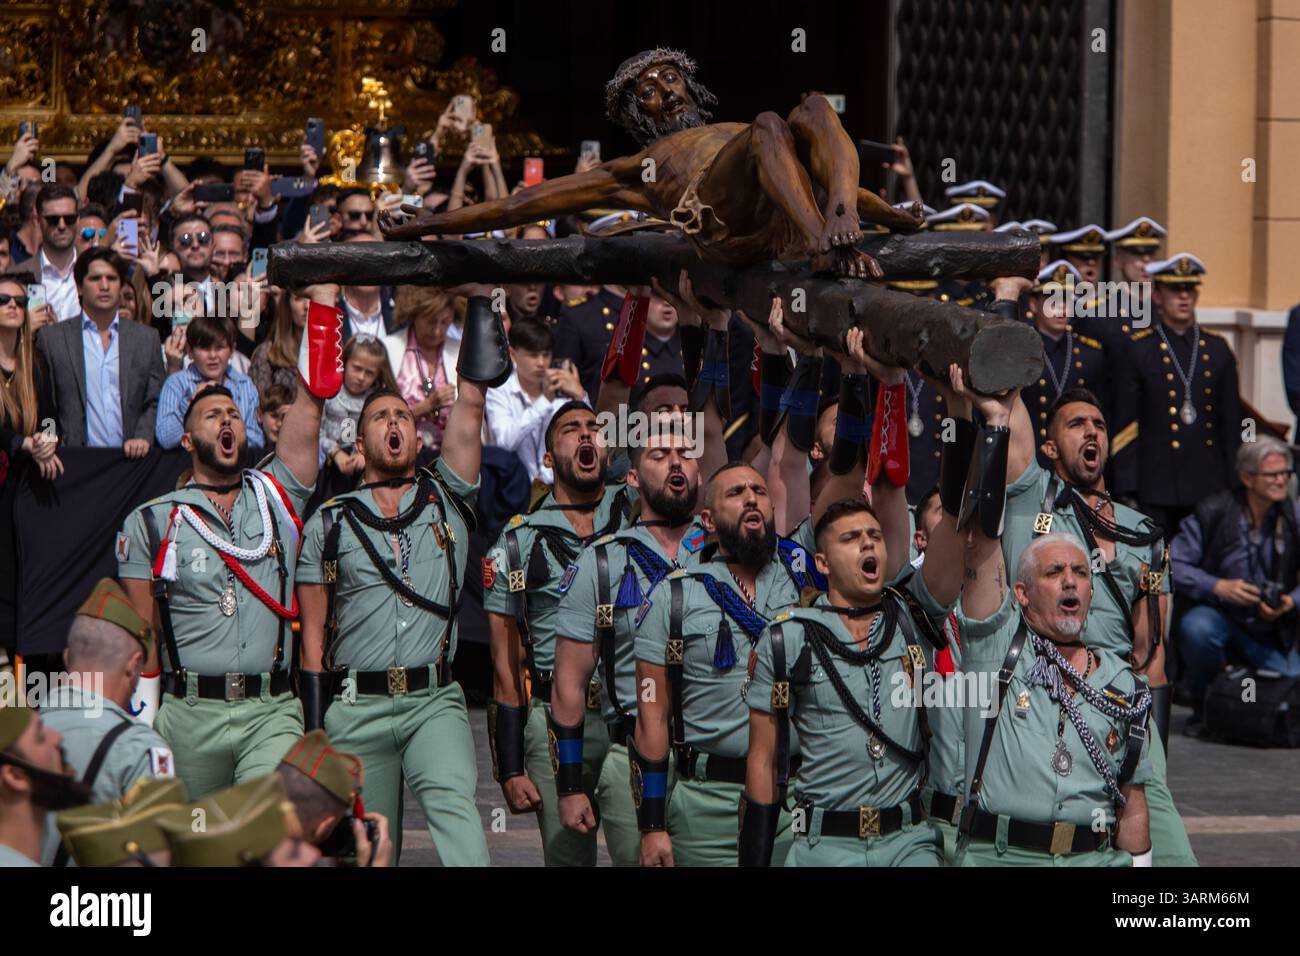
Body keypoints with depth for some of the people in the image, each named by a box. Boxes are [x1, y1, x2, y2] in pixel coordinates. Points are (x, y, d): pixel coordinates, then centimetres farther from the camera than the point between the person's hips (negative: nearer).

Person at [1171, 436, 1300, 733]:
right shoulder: (1213, 513, -10)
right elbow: (1173, 564, -11)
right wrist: (1218, 586, -24)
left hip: (1269, 631, 2)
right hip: (1218, 614, -2)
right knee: (1196, 630, -37)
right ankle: (1204, 707, -8)